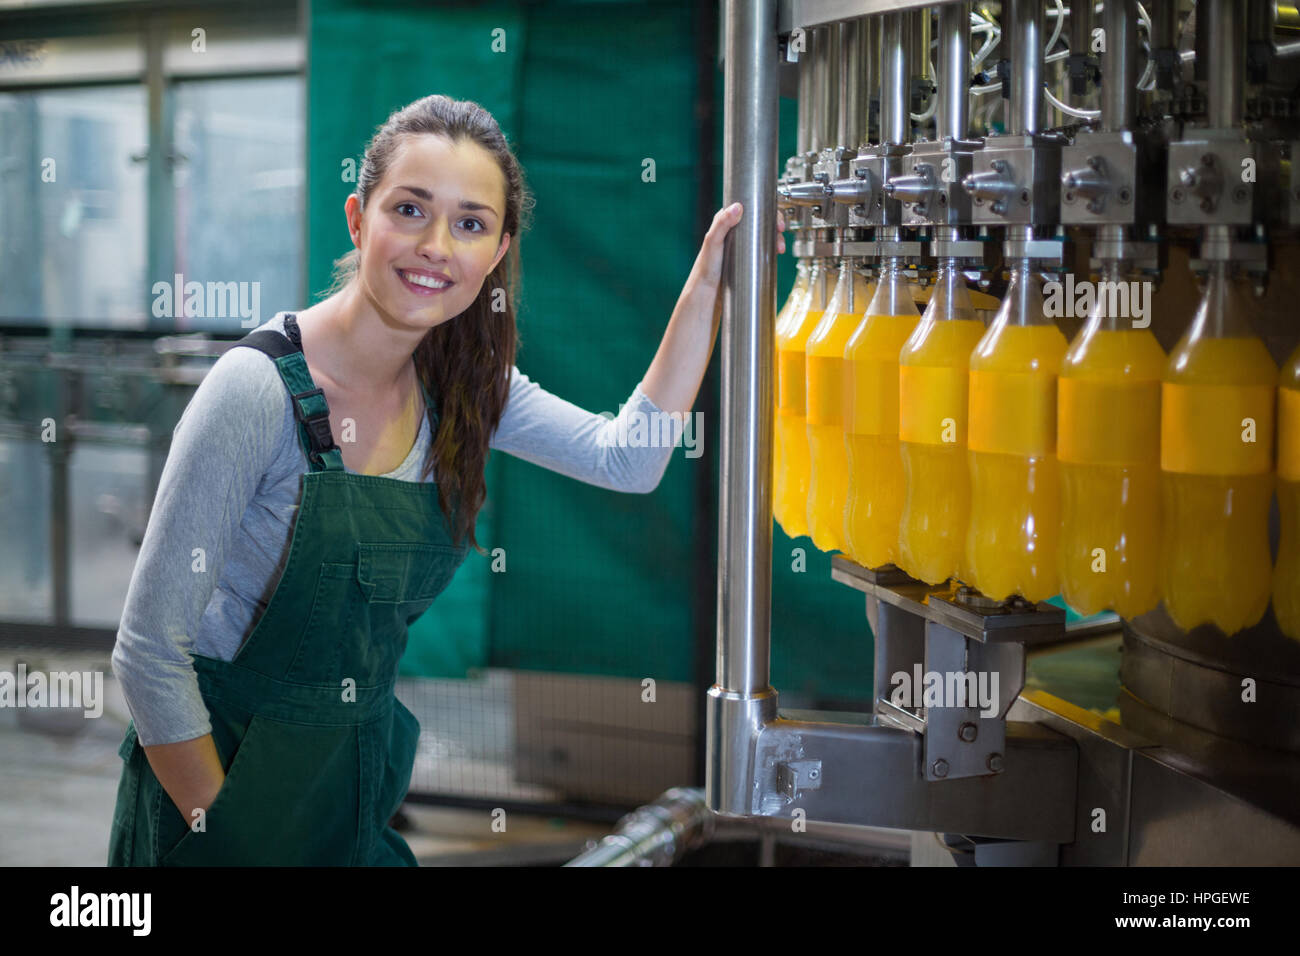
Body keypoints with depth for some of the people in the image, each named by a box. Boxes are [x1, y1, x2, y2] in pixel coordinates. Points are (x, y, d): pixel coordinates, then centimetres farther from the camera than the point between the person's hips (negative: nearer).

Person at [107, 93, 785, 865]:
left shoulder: (461, 383, -2)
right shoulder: (259, 389, -22)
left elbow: (626, 459, -7)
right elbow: (150, 651, -20)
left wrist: (708, 283, -9)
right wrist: (218, 829, -18)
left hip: (363, 767, 6)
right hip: (221, 767, -6)